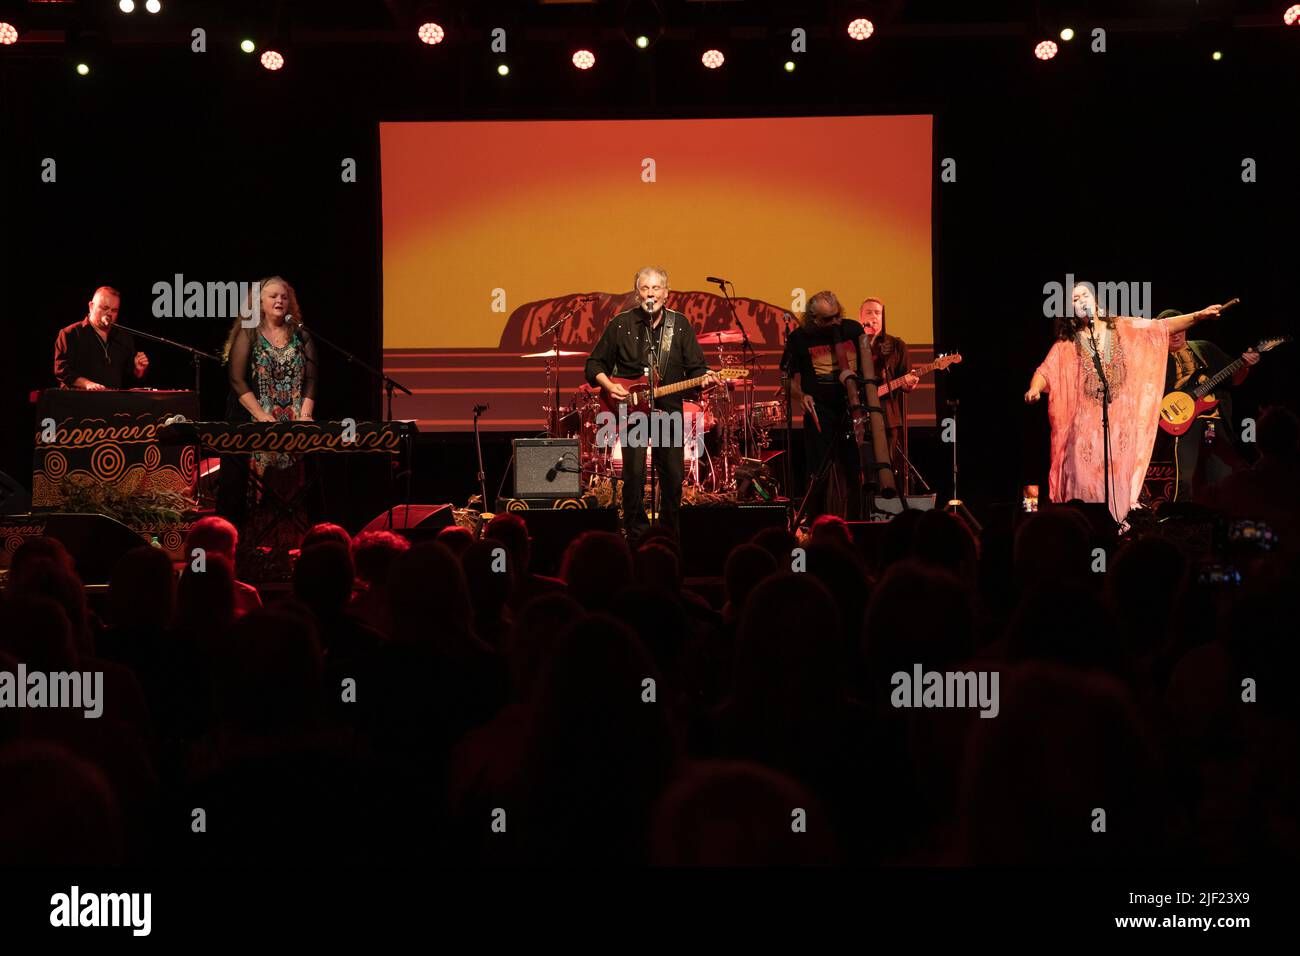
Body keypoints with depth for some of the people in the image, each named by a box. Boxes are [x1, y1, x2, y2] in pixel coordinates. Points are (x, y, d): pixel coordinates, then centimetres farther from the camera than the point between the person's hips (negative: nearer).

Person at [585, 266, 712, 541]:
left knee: (673, 477, 4)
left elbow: (696, 368, 5)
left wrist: (705, 379, -16)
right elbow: (594, 364, 7)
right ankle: (637, 535, 4)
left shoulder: (680, 324, 6)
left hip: (670, 410, 2)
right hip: (631, 410, -2)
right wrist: (609, 385, -10)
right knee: (634, 475, -10)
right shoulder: (621, 324, 1)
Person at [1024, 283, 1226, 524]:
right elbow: (1046, 372, -6)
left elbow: (1162, 327, 2)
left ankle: (1119, 520, 7)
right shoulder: (1067, 344, 2)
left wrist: (1198, 316, -9)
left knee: (1120, 473, -1)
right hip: (1086, 421, -1)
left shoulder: (1122, 328, 6)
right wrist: (1034, 389, -29)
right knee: (1086, 475, -7)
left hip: (1122, 419, 1)